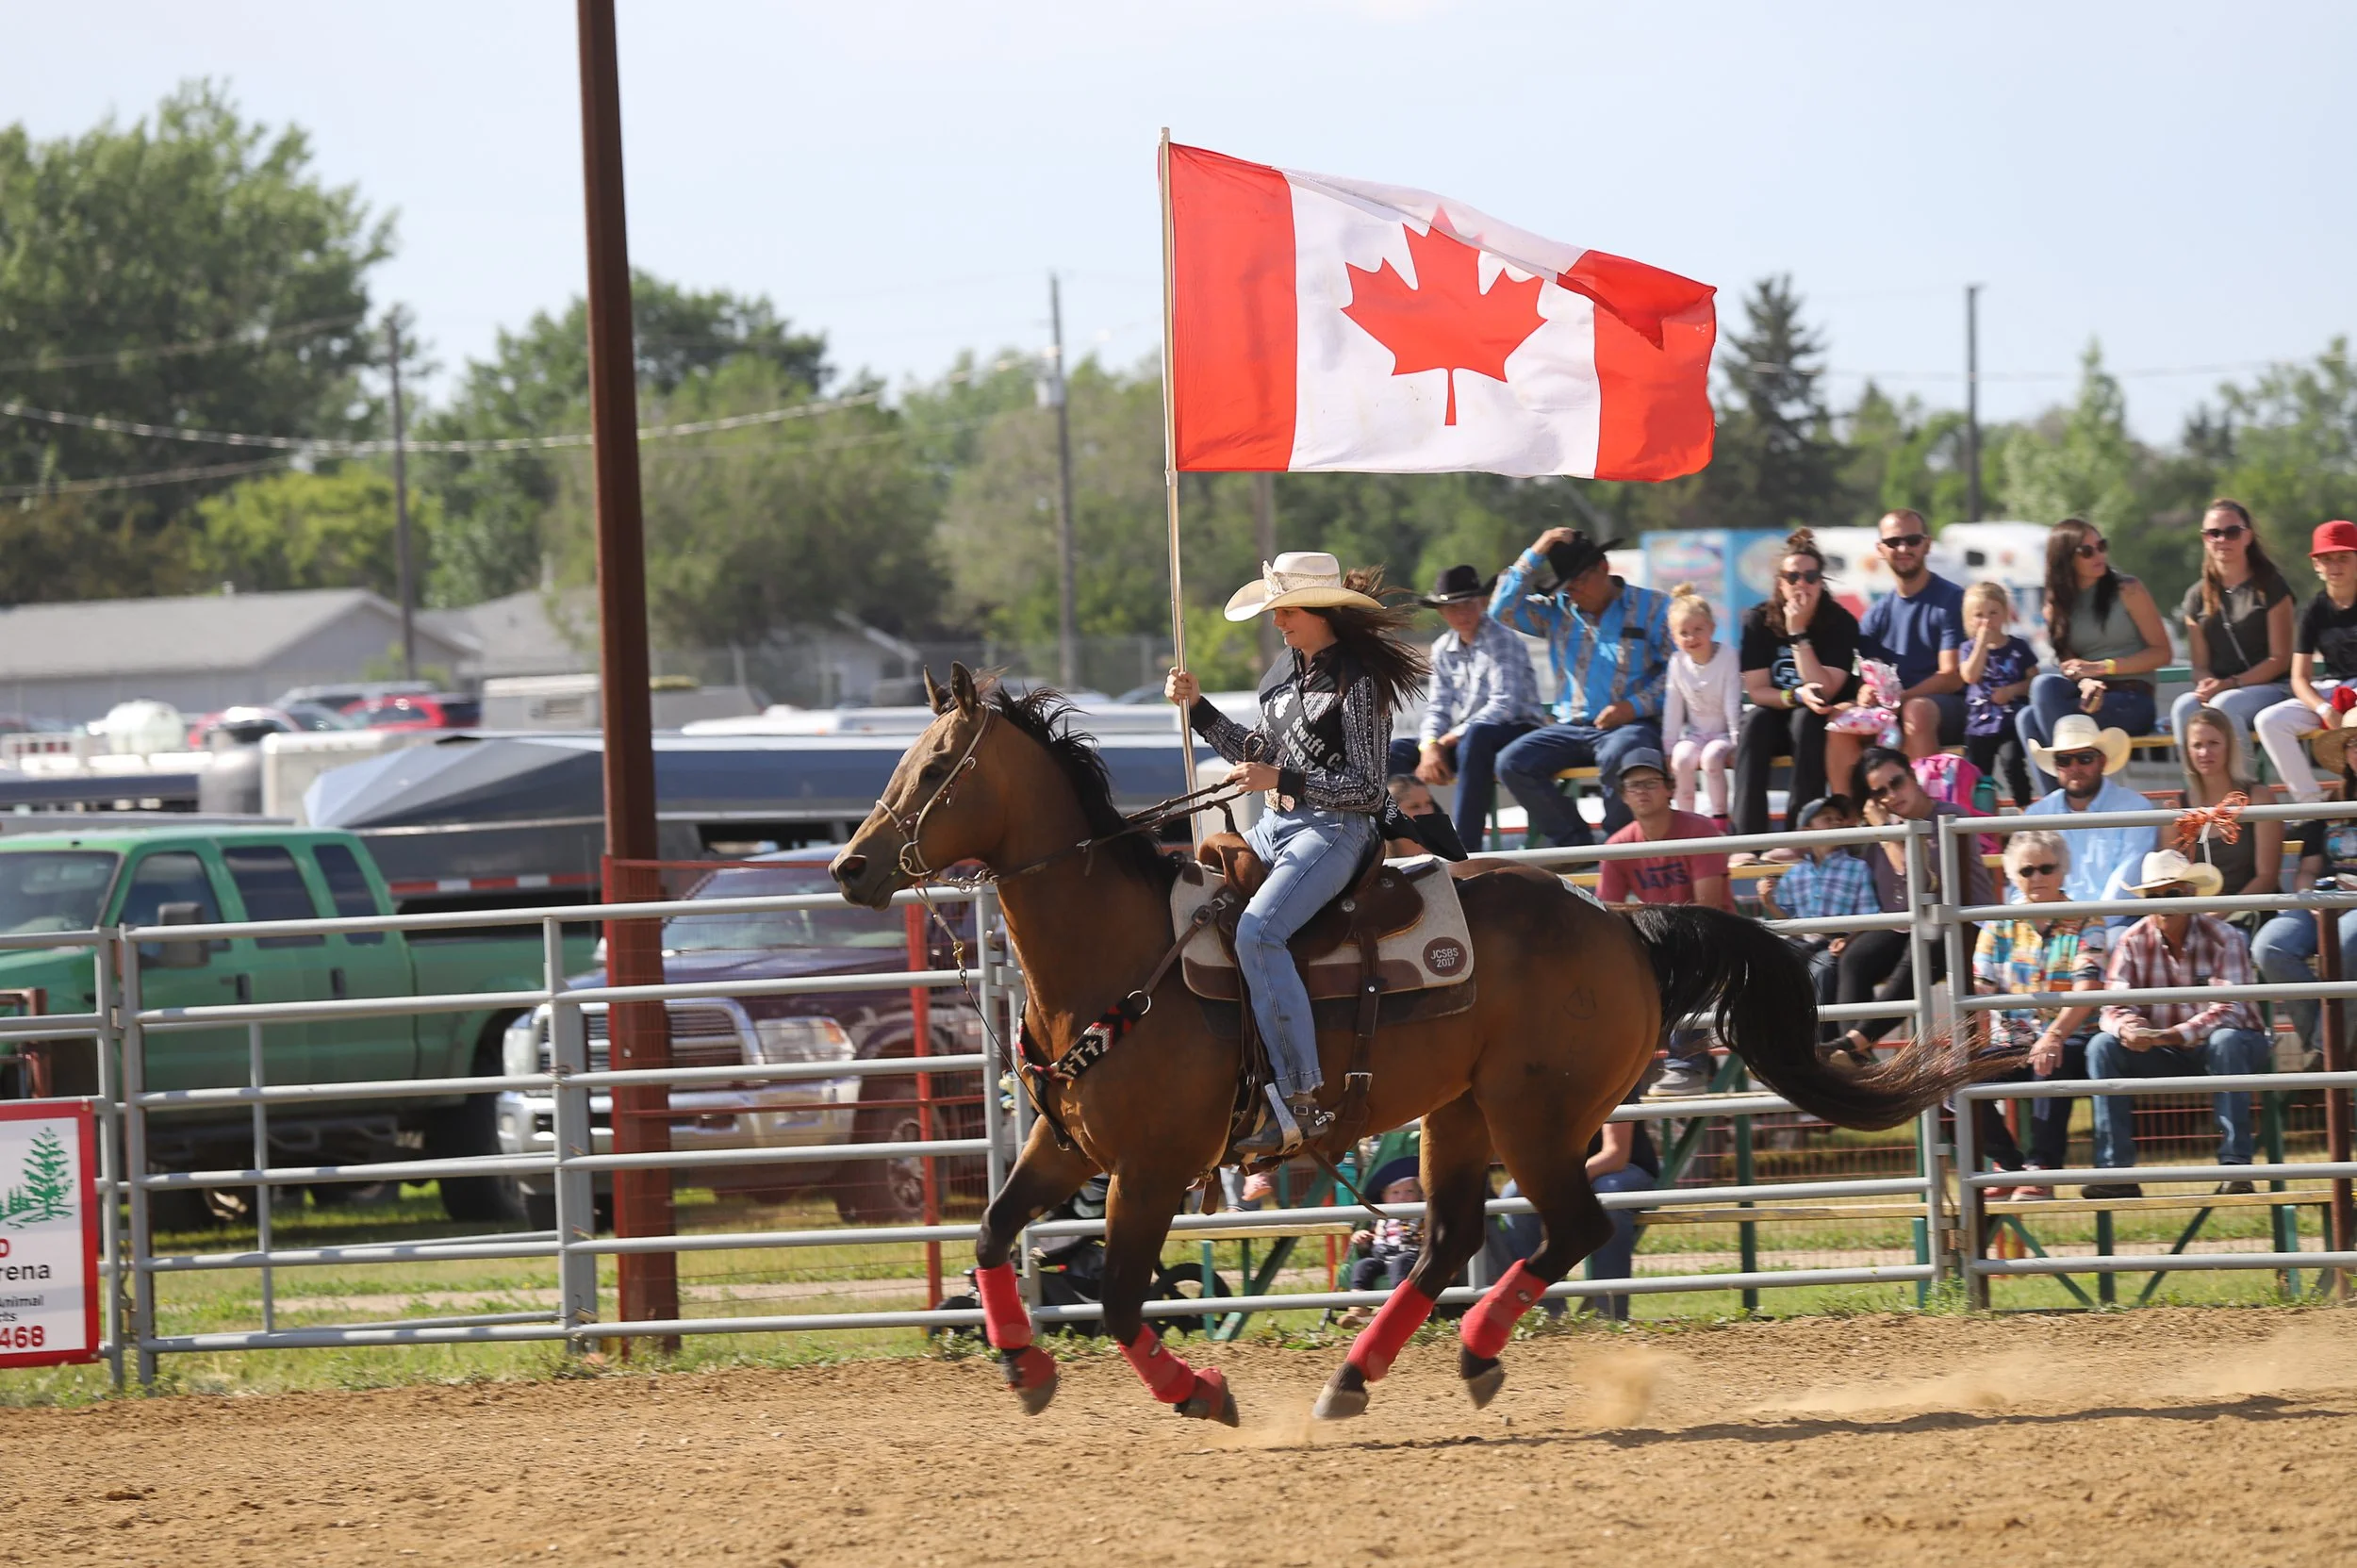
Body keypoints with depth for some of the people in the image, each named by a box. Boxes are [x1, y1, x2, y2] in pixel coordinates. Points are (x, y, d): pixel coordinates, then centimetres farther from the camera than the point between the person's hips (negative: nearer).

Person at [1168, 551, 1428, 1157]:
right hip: (1276, 827, 10)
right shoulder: (1287, 670, 13)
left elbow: (1366, 788, -15)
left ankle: (1300, 1100, -30)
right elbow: (1259, 752, 23)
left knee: (1256, 931, -30)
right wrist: (1198, 707, 13)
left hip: (1334, 831, -10)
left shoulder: (1357, 681, -13)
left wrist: (1283, 781, -24)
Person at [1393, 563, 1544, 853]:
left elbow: (1504, 706, -20)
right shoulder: (1444, 649, 10)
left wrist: (1448, 741, -21)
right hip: (1460, 740, 7)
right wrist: (1429, 747, -15)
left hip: (1518, 732, -7)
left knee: (1475, 737, -40)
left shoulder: (1502, 641, -11)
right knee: (1395, 753, -10)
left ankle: (1466, 848, -41)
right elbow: (1438, 708, 7)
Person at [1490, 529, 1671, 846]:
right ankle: (1576, 844, -10)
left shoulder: (1652, 607, 4)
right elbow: (1503, 610, 3)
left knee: (1617, 758, -40)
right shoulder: (1557, 612, 15)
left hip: (1631, 725, -5)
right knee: (1511, 764, -17)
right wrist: (1534, 556, 0)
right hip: (1572, 726, 5)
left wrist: (1635, 706, -14)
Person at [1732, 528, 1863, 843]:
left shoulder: (1841, 623, -11)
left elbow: (1823, 690, -21)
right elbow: (1756, 690, -9)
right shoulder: (1758, 621, -5)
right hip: (1774, 720, 2)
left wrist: (1798, 632, -24)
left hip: (1818, 722, -2)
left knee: (1806, 719, -34)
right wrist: (1796, 696, -28)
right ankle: (1747, 837, -37)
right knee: (1755, 721, -30)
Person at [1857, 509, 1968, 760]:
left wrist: (1900, 697, -23)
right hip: (1892, 712, 4)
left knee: (1917, 710, -39)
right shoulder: (1877, 614, 15)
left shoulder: (1951, 600, -2)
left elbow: (1952, 678, -9)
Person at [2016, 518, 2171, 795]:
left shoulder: (2128, 592, 2)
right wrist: (2085, 682, -14)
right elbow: (2069, 665, 12)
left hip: (2132, 701, -4)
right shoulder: (2058, 605, 14)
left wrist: (2101, 667, -11)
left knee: (2044, 687, -29)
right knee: (2026, 719, -27)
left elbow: (2161, 653, -2)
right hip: (2092, 698, 4)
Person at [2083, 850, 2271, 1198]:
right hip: (2165, 1058, 3)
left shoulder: (2222, 938, -14)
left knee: (2226, 1040, -37)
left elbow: (2228, 1010, -25)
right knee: (2102, 1047, -21)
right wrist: (2126, 1028, -36)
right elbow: (2115, 1007, -9)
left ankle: (2235, 1166, -39)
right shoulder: (2133, 942, -3)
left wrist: (2172, 1035, -41)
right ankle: (2116, 1171, -27)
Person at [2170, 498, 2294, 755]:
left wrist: (2231, 684, -15)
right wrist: (2208, 684, -13)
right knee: (2183, 707, -31)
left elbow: (2280, 659, -3)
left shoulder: (2270, 586, 3)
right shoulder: (2198, 596, 16)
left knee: (2225, 704, -37)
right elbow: (2200, 664, 12)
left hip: (2271, 689, -3)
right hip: (2218, 690, 3)